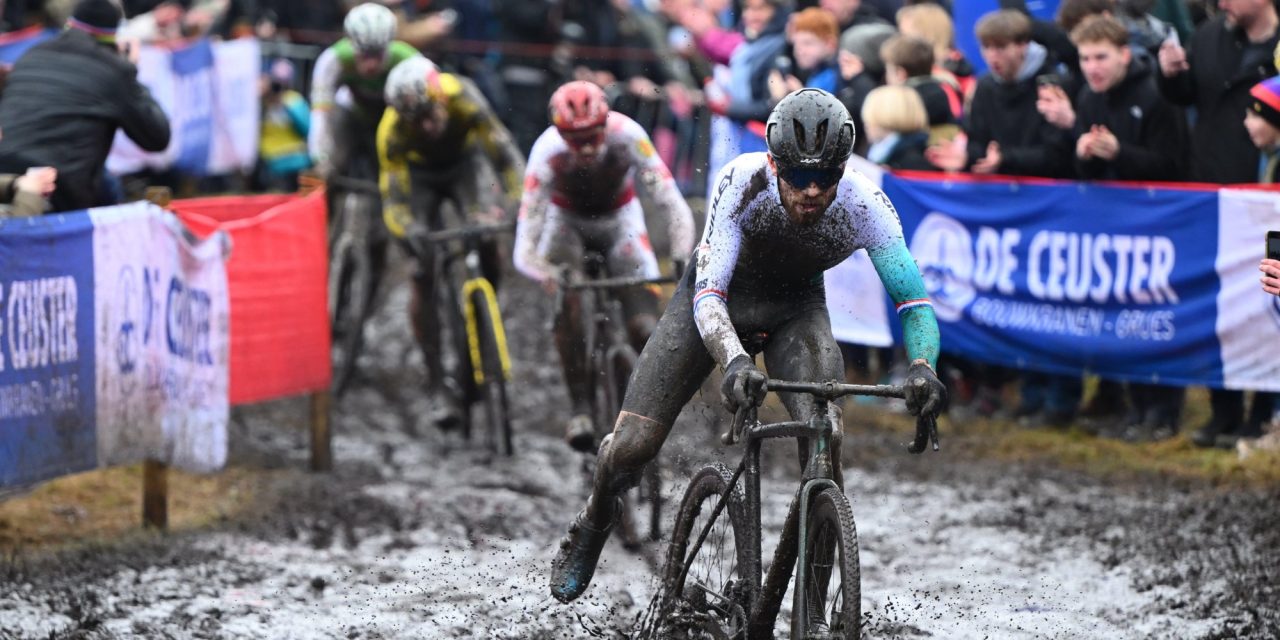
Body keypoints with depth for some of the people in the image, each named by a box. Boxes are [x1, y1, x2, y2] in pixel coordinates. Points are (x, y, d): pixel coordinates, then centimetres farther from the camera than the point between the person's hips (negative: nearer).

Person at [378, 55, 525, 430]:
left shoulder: (463, 99, -37)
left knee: (487, 237, -27)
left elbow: (506, 155, -36)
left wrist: (519, 207, -51)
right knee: (425, 275, -12)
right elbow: (394, 202, -33)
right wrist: (410, 235, -54)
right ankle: (437, 383, -4)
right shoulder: (392, 132, -34)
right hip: (419, 172, 0)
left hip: (465, 159, 0)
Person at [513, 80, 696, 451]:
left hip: (619, 219, 1)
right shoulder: (547, 153, -34)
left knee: (645, 330, -15)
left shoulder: (627, 135, -34)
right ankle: (581, 408, -21)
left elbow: (671, 203, -36)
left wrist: (683, 259, -54)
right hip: (566, 221, -1)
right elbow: (524, 251, -36)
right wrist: (543, 272, -59)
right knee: (566, 300, -32)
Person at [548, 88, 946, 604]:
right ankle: (595, 522, 27)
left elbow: (915, 303, -27)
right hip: (718, 294, -1)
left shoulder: (864, 205, -30)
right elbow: (707, 295, -37)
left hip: (796, 308, 1)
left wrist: (923, 368, -49)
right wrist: (734, 361, -57)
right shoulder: (743, 181, -34)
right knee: (631, 446, -7)